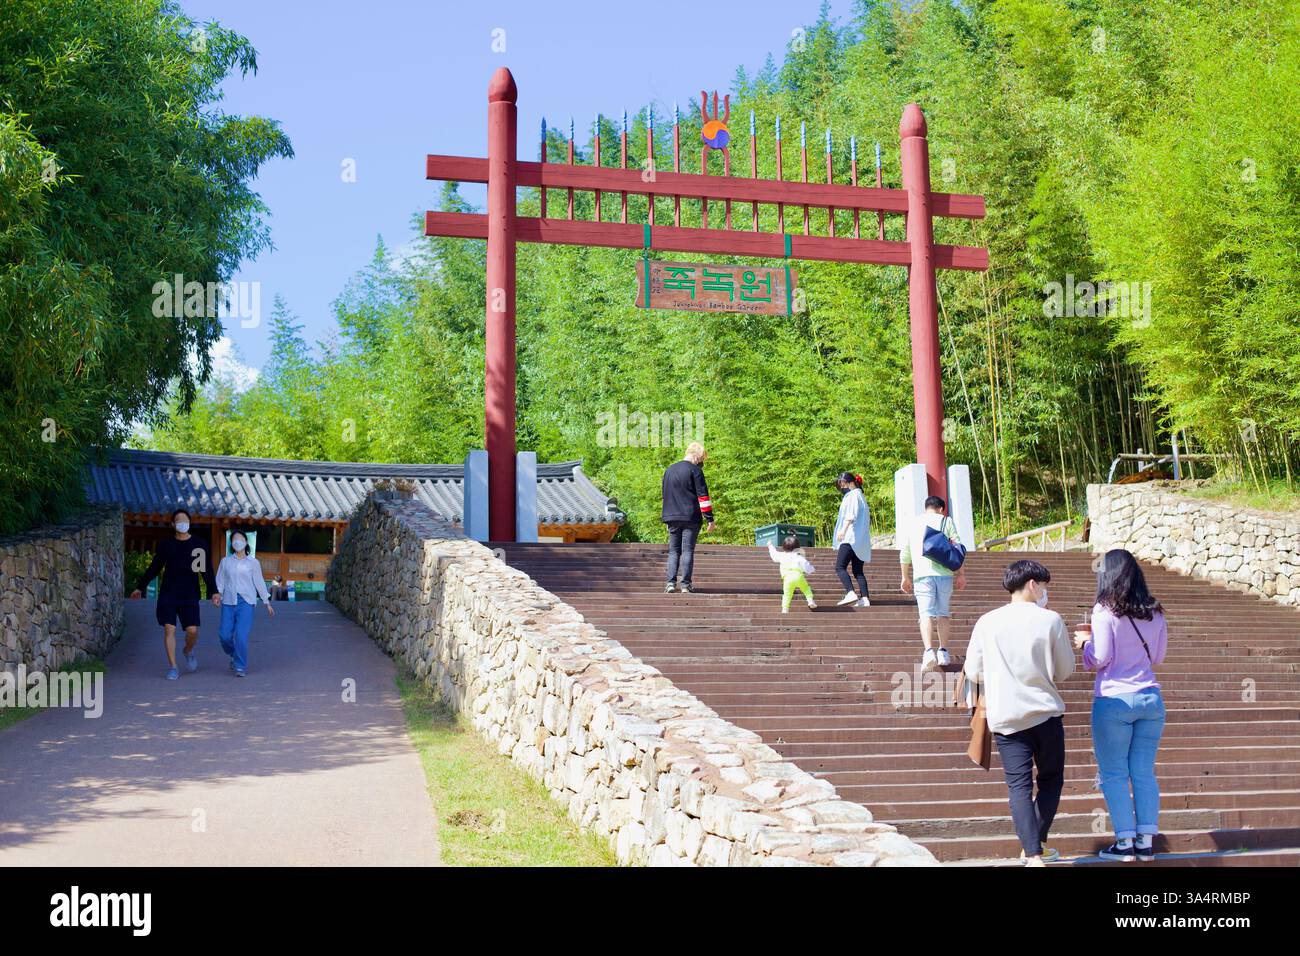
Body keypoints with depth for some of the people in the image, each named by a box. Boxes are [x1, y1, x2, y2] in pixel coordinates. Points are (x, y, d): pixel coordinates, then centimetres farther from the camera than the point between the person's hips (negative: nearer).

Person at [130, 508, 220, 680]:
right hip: (167, 595, 1)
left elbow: (206, 570, -1)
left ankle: (189, 651, 24)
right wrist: (140, 587, 16)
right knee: (169, 629, -6)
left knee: (192, 630, -9)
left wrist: (213, 591, -13)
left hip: (189, 596, -1)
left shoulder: (199, 545, 3)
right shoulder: (165, 545, 6)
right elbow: (154, 568, 15)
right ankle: (173, 668, 3)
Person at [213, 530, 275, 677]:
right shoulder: (226, 561, 12)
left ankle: (240, 666, -3)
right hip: (228, 601, 2)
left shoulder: (253, 562, 8)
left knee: (241, 635, -13)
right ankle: (234, 656, 28)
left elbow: (259, 582, 10)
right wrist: (217, 594, -9)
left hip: (246, 601, -2)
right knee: (225, 634, -2)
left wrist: (267, 603, 10)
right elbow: (220, 581, 10)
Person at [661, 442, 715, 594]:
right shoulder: (695, 470, -7)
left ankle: (670, 583, -2)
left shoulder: (669, 470, 15)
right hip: (691, 518, -5)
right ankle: (686, 584, -3)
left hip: (672, 518, 5)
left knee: (673, 551, 9)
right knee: (688, 551, -1)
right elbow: (703, 496, -11)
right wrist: (710, 518, -8)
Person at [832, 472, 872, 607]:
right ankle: (865, 598, -3)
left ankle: (851, 593, -25)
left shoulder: (853, 495, -4)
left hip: (851, 539, -10)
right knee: (857, 570, 6)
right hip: (860, 541, 10)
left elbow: (851, 515, -18)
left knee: (840, 567, -13)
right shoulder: (859, 496, 25)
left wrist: (843, 530, -27)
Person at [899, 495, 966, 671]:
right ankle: (943, 652, 13)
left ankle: (929, 651, -24)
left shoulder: (913, 524, 15)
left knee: (926, 613, -7)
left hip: (922, 574, 0)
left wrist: (905, 577, 24)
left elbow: (904, 554, 16)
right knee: (944, 613, 12)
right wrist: (961, 574, 6)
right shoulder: (946, 521, 10)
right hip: (944, 573, 0)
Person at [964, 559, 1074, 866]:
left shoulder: (986, 622, 1)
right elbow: (1065, 670, 3)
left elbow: (973, 672, 6)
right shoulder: (1050, 620, -5)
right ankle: (1036, 847, 18)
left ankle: (1033, 855, -9)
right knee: (1051, 780, 17)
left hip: (1006, 716, 1)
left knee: (1019, 785, 2)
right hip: (1046, 713, -1)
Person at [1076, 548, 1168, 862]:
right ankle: (1146, 842, 10)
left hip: (1114, 701, -5)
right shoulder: (1155, 613, 7)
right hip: (1150, 699, 5)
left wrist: (1085, 641, 8)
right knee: (1144, 773, 10)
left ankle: (1125, 842, 3)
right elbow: (1158, 657, 16)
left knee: (1114, 775, 4)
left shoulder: (1105, 611, -10)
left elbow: (1100, 659, -10)